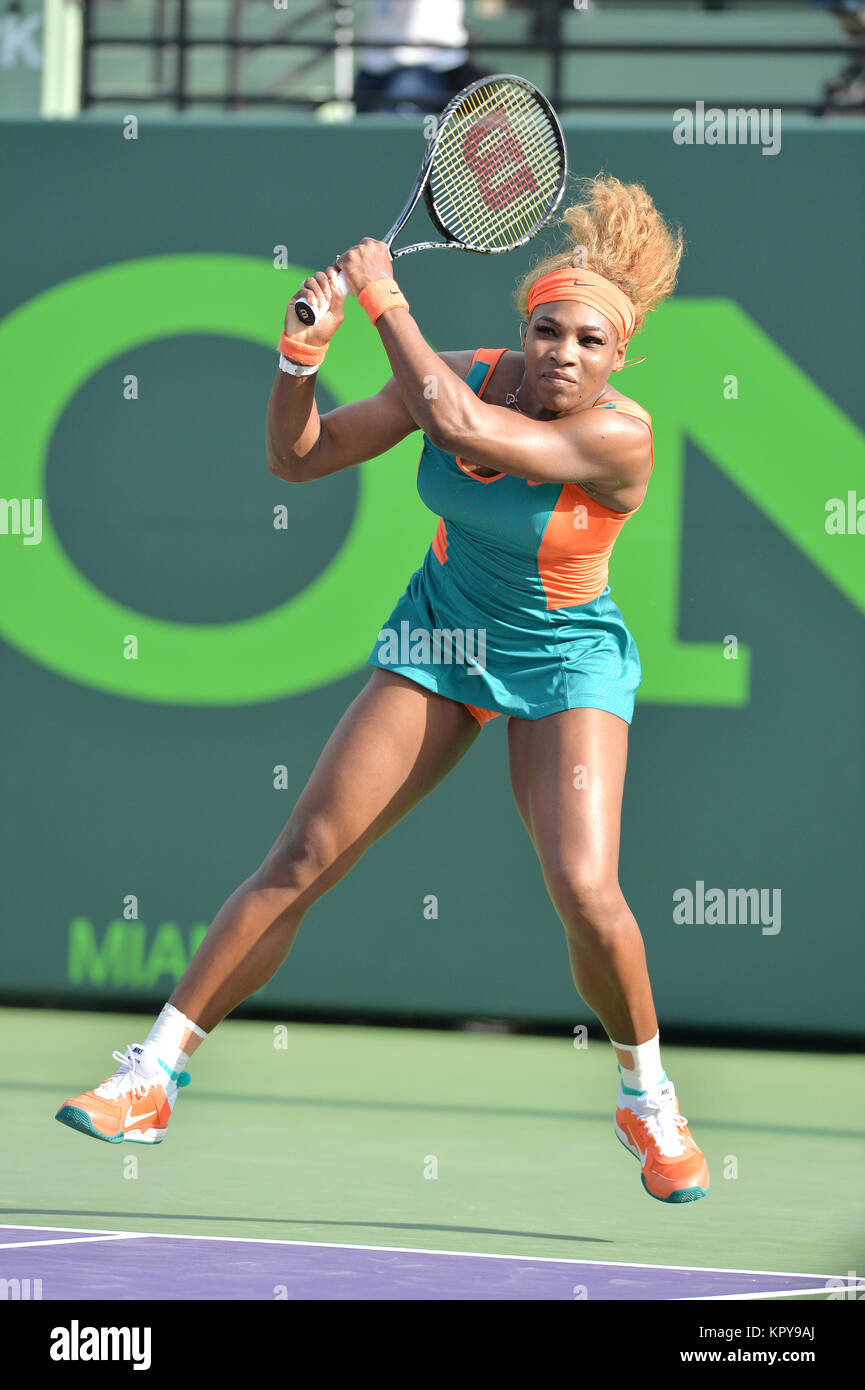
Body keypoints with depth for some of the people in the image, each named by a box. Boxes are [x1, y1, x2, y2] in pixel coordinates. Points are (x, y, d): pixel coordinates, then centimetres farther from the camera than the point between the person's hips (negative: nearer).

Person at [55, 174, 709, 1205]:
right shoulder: (466, 376, -12)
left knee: (585, 892, -22)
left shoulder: (620, 438, -27)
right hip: (437, 635, 4)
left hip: (564, 659, -4)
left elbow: (461, 426, -39)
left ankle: (647, 1099, 5)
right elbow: (299, 457, -6)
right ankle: (151, 1078, 2)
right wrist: (300, 359, -24)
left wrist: (384, 298, -30)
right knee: (302, 859, -4)